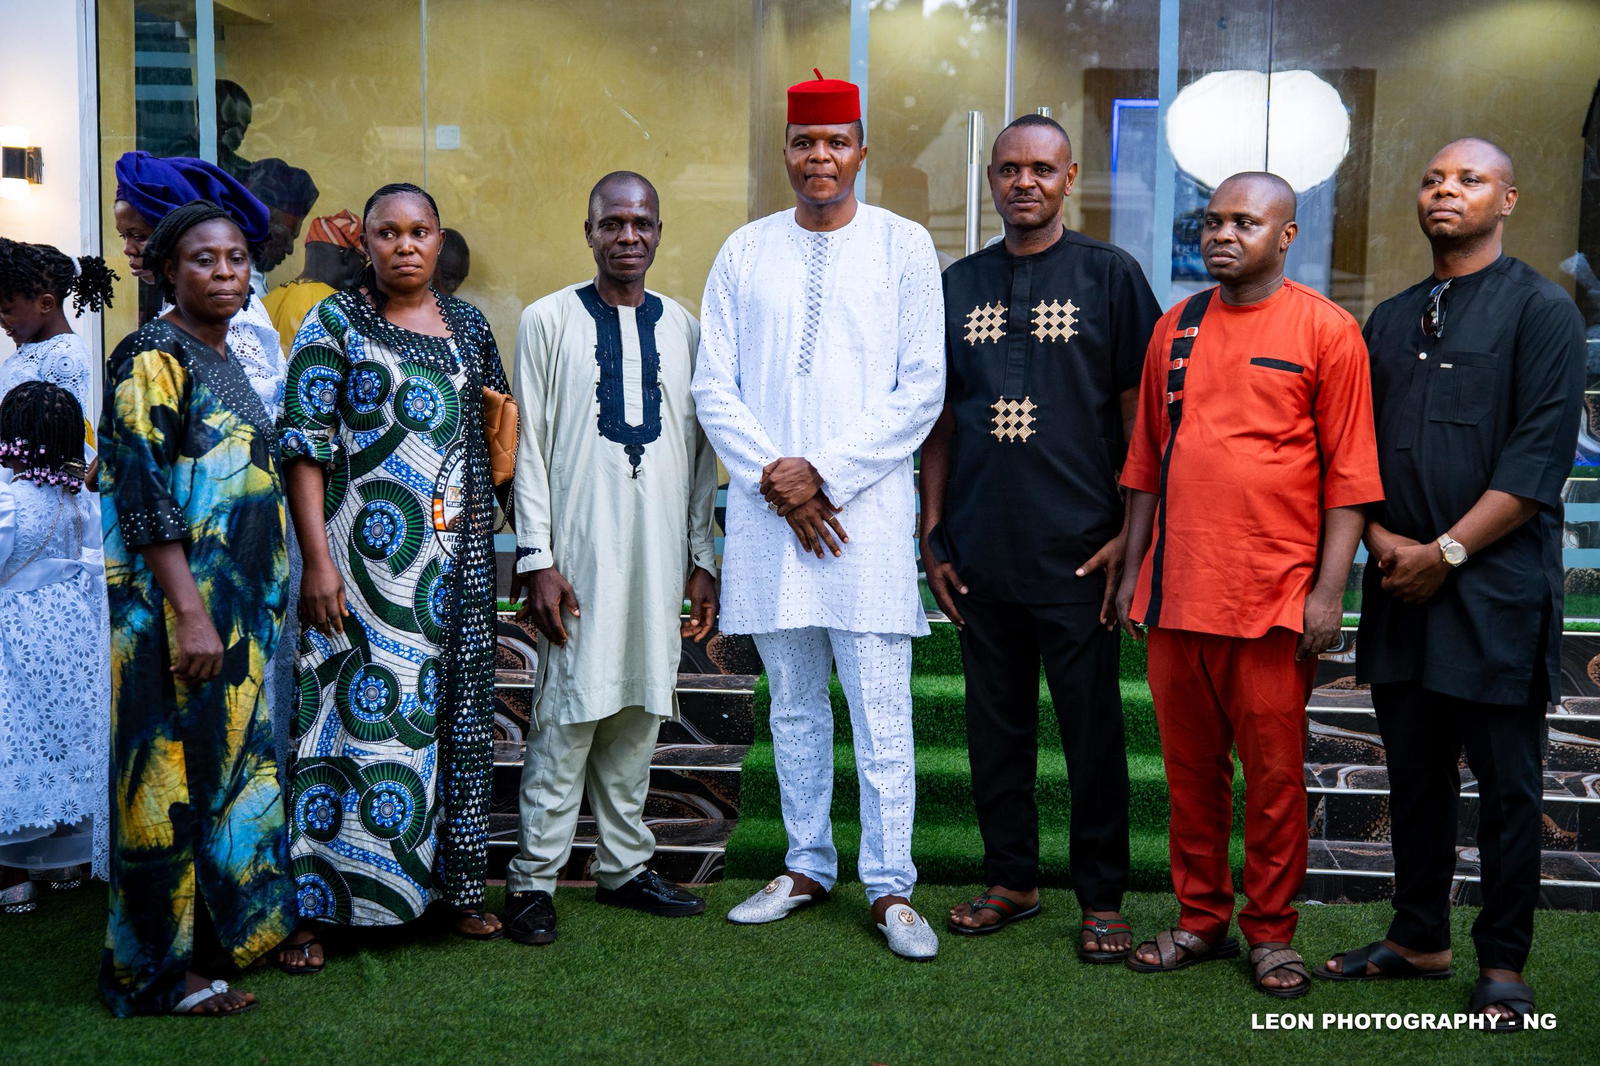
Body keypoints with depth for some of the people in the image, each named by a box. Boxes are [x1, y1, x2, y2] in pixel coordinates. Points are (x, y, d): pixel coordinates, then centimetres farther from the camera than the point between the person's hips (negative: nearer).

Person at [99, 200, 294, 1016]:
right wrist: (191, 612, -23)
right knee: (175, 773, -2)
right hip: (178, 603, -9)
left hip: (241, 604, 9)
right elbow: (146, 495, -18)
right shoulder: (152, 358, -11)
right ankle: (159, 970, 8)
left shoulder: (225, 360, 15)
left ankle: (224, 925, 26)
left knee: (235, 759, 14)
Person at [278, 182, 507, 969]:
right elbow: (305, 445, -5)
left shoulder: (467, 326, 14)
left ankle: (453, 883, 20)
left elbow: (493, 430, 20)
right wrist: (316, 559, -13)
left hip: (457, 551, 5)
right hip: (367, 552, -5)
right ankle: (312, 908, 0)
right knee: (356, 707, -7)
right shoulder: (334, 325, 0)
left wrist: (488, 514, 8)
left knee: (456, 710, 8)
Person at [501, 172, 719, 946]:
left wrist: (702, 559, 9)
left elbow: (700, 452, 14)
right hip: (579, 551, -4)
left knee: (638, 711, 9)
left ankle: (623, 865, 21)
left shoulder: (684, 328, 12)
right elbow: (527, 447, -2)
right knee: (567, 714, -4)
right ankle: (533, 878, 5)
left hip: (660, 552, 4)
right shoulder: (549, 321, 1)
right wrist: (536, 558, -8)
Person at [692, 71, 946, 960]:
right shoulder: (745, 252, 10)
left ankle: (889, 888, 7)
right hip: (768, 510, 3)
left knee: (880, 708, -2)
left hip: (866, 507, -3)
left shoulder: (903, 246, 3)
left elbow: (922, 389, -3)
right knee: (794, 703, 12)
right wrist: (776, 479, -7)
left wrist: (823, 471, -9)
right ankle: (807, 866, 24)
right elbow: (713, 388, 6)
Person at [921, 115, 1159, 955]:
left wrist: (1130, 532, -8)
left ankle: (1101, 898, 14)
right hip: (981, 551, 4)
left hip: (1077, 549, -4)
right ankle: (1010, 879, 25)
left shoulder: (1109, 276, 1)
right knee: (996, 725, 11)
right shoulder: (958, 285, 11)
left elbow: (1139, 412, -1)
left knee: (1092, 729, 2)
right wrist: (932, 532, 7)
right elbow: (940, 419, 13)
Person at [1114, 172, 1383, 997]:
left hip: (1274, 592, -4)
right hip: (1177, 587, 4)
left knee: (1273, 770, 4)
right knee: (1189, 765, 11)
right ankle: (1201, 921, 24)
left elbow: (1348, 472, -4)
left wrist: (1329, 590, -10)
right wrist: (1132, 569, 13)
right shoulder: (1176, 330, 12)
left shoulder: (1324, 330, -2)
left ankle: (1271, 934, 18)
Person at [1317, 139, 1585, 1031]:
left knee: (1506, 784, 3)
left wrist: (1447, 551, -14)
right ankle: (1419, 938, 25)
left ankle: (1503, 965, 14)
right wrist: (1381, 535, -3)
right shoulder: (1391, 321, 15)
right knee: (1415, 773, 12)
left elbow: (1541, 457, -11)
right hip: (1401, 585, 5)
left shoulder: (1541, 310, -3)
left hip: (1497, 587, -5)